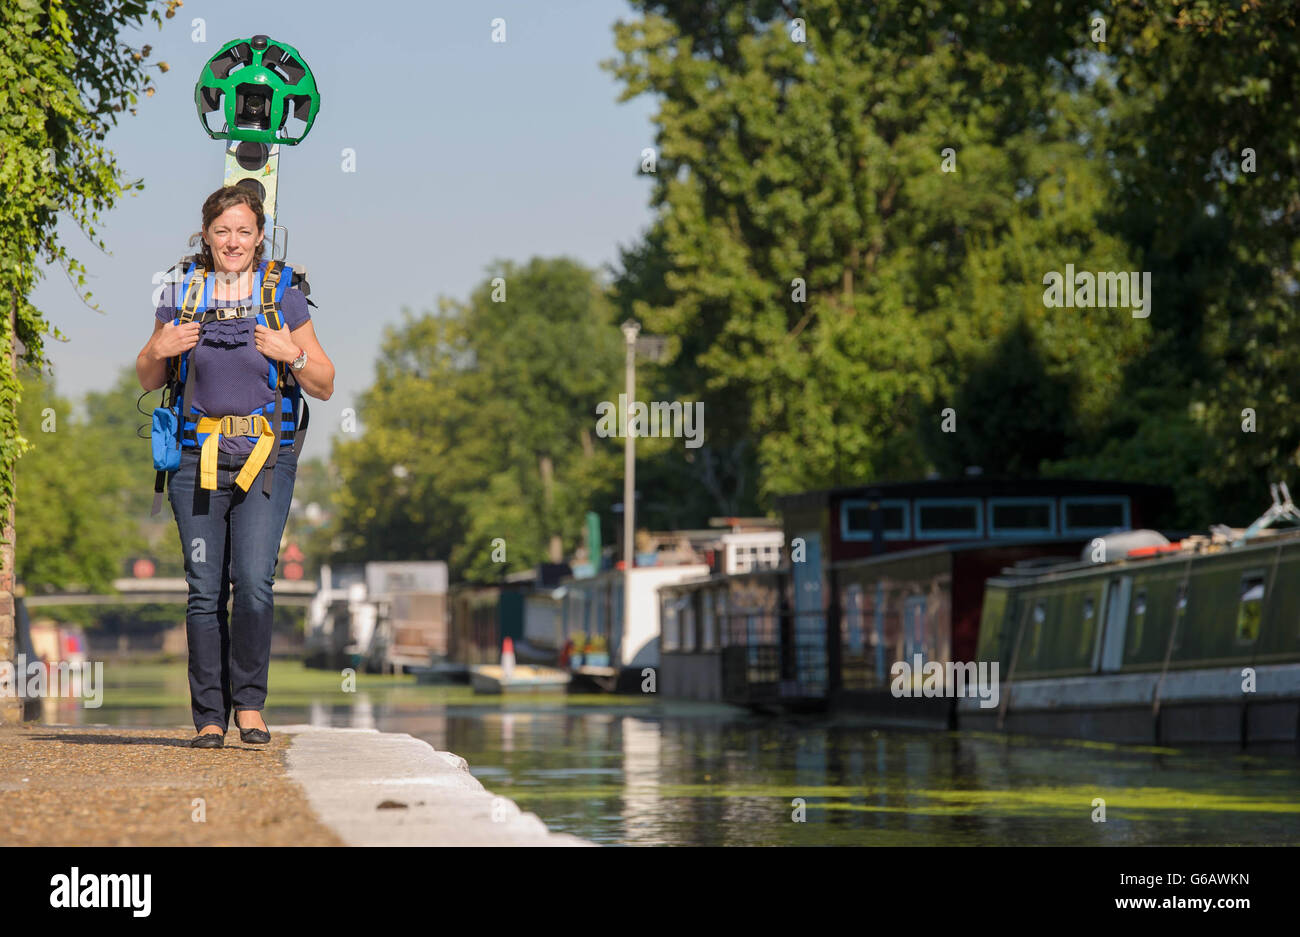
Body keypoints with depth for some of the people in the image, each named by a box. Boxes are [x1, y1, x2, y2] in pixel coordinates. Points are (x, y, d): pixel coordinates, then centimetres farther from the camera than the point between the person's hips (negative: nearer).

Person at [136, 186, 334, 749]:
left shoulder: (284, 298, 4)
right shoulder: (180, 296, 7)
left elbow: (324, 387, 7)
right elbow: (148, 381, 17)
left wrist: (294, 356, -12)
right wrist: (159, 351, -4)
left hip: (267, 456, -1)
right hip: (198, 456, 1)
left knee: (253, 581, -15)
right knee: (205, 591, -2)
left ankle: (249, 701, 1)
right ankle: (209, 717, 5)